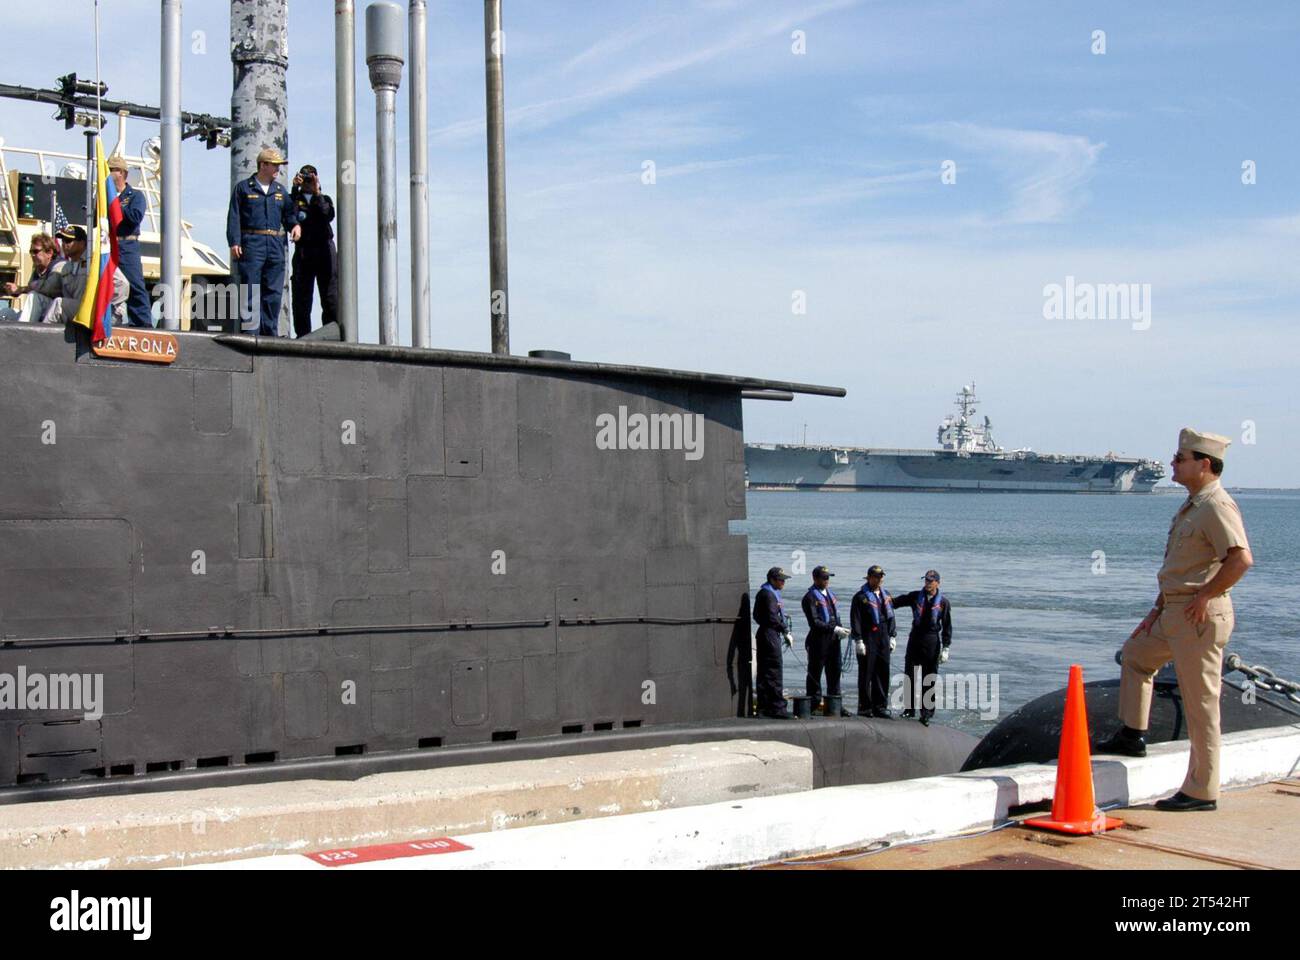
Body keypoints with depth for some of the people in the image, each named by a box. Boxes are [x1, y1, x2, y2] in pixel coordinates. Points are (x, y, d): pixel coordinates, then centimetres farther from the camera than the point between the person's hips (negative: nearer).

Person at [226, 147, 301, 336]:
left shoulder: (280, 190, 18)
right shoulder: (243, 187, 4)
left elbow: (288, 213, 20)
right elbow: (234, 216, 0)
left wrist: (295, 225, -3)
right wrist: (234, 242, -10)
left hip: (275, 245, 5)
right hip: (251, 244, -5)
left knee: (274, 291, 4)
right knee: (251, 291, -7)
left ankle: (270, 331, 9)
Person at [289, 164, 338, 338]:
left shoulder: (324, 199, 17)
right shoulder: (295, 198, 13)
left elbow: (329, 215, -5)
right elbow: (290, 215, -9)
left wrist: (317, 193, -12)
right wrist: (295, 188, -11)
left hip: (324, 250, 0)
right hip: (303, 251, 0)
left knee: (331, 295, -5)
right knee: (301, 296, 0)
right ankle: (303, 334, 6)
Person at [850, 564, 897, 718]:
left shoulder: (886, 595, 15)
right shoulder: (861, 597, -6)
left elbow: (891, 617, 19)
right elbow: (855, 620, -9)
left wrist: (893, 636, 13)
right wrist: (858, 640, -14)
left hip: (884, 640, 6)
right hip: (868, 640, -6)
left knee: (883, 674, 7)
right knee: (866, 675, -1)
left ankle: (880, 707, 14)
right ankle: (864, 708, 5)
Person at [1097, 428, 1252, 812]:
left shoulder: (1217, 505, -17)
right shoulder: (1192, 505, 15)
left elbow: (1241, 559, -30)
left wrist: (1205, 595, -22)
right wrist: (1159, 607, 18)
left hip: (1199, 617, -11)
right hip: (1174, 614, 11)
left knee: (1200, 702, -5)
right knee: (1136, 654, 27)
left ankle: (1202, 791, 2)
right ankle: (1133, 735, 36)